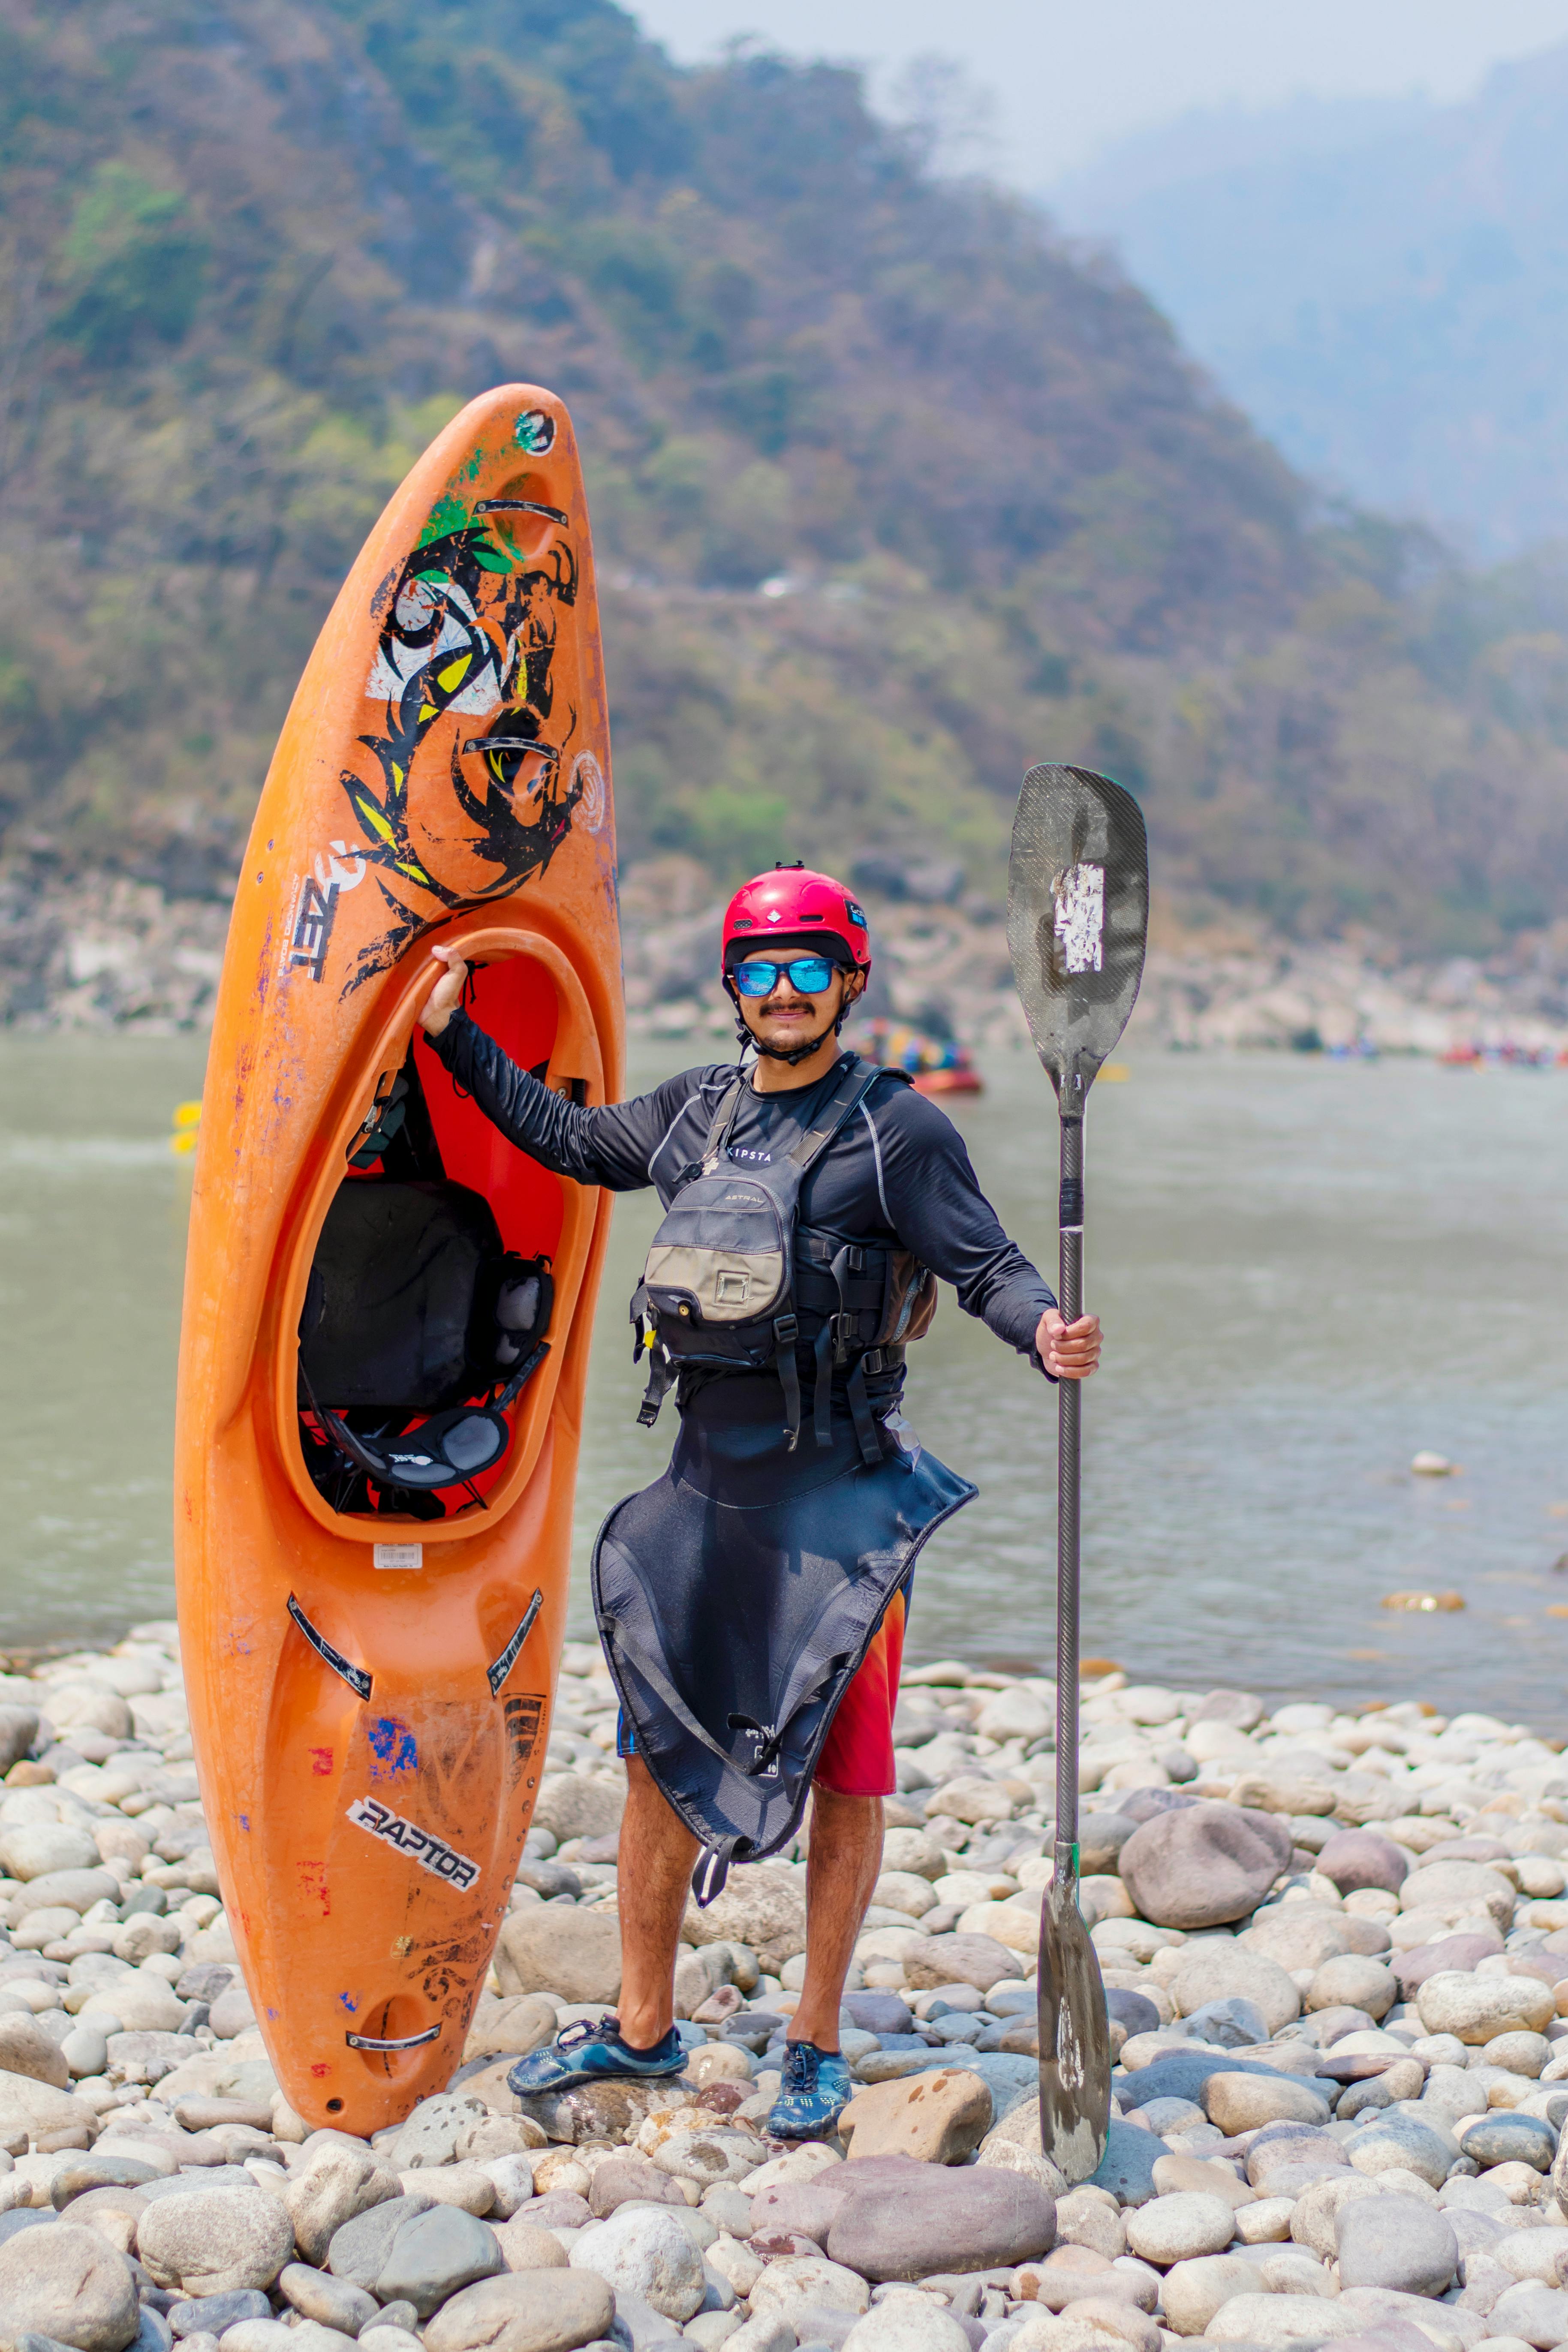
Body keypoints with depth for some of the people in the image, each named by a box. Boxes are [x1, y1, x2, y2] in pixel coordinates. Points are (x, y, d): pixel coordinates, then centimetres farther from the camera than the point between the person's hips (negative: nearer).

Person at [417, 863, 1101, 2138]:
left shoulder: (896, 1129, -7)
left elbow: (989, 1264, -10)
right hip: (704, 1488, 5)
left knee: (846, 1777, 1)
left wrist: (1047, 1331, -31)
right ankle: (643, 2026, 26)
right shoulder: (695, 1109, 9)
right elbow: (569, 1140, 25)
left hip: (841, 1500, -5)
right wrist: (459, 1035, 25)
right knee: (663, 1755, 11)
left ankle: (817, 2043, 18)